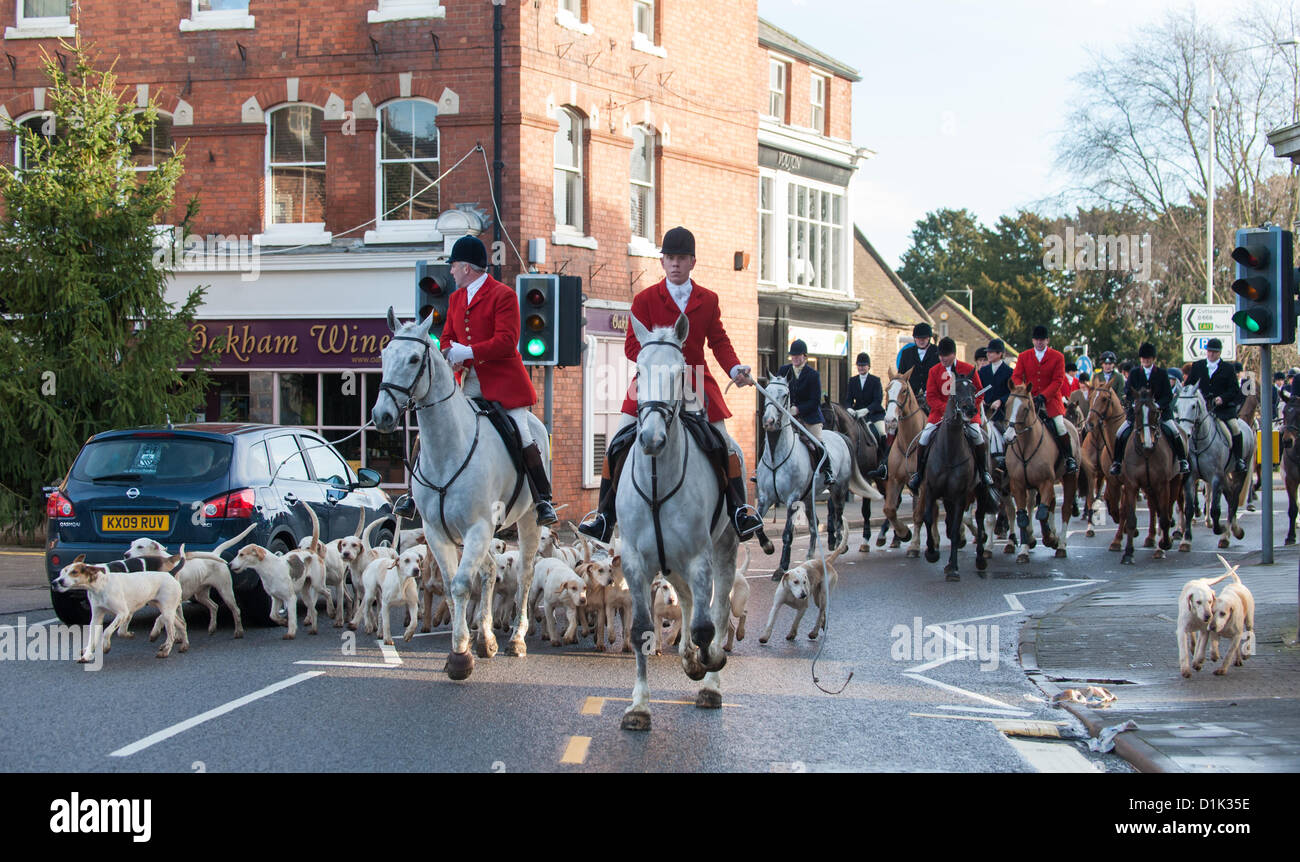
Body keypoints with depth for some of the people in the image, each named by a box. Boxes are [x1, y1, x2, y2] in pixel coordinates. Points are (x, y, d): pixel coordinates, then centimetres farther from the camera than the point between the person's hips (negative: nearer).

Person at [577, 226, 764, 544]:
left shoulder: (708, 300, 8)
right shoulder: (645, 299, 2)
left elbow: (719, 341, 9)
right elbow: (632, 345, -2)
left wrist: (736, 369, -8)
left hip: (697, 382, 1)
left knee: (725, 443, -6)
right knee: (620, 443, -8)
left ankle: (740, 509, 8)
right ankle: (604, 516, 0)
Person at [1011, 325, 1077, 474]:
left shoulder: (1057, 357, 1)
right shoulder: (1024, 357, 8)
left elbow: (1058, 381, -4)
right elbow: (1016, 377, 4)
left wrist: (1043, 396, -17)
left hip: (1050, 399, -2)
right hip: (1029, 399, 2)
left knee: (1060, 425, -18)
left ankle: (1070, 458, -2)